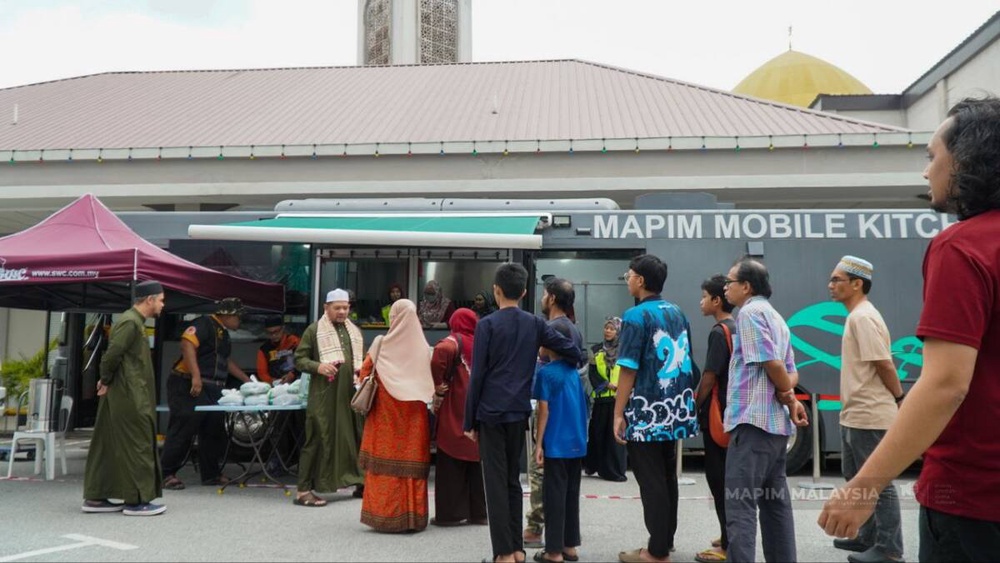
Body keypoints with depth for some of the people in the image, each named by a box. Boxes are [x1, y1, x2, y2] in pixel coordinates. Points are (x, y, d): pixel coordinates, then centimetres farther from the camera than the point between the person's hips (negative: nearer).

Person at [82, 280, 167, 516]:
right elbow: (112, 355, -22)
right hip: (129, 397, -10)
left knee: (108, 445, 12)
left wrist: (107, 381, 11)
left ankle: (95, 497, 19)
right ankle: (135, 500, 1)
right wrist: (107, 380, -8)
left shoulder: (134, 321, 16)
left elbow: (115, 356, 20)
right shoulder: (130, 322, -16)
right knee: (136, 446, -4)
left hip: (126, 396, 10)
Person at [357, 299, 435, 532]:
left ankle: (384, 515, 5)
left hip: (385, 411, -2)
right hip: (415, 414, 2)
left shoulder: (382, 343, -5)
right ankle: (413, 517, 10)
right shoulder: (423, 347, 1)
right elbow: (430, 382, 2)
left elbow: (365, 373, 2)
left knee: (385, 462, 4)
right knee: (412, 461, 6)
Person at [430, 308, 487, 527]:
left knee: (451, 463, 2)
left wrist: (439, 386, -19)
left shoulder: (453, 342, -7)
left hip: (455, 412, -5)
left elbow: (441, 352, -28)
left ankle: (450, 513, 6)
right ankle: (478, 511, 17)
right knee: (477, 461, 12)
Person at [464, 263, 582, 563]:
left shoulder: (487, 324, -7)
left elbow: (477, 375, -8)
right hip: (519, 413, 5)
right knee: (513, 480, 14)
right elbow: (574, 352, 5)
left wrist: (469, 421, -2)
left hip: (491, 413, -4)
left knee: (496, 482, 1)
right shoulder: (535, 324, 6)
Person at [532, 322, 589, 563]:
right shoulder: (574, 370, 9)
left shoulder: (545, 372, -10)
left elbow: (544, 410, -12)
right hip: (577, 443, 7)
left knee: (554, 496, 0)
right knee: (571, 494, 13)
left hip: (556, 444, -6)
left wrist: (538, 444, -9)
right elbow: (581, 407, 14)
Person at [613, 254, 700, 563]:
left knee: (650, 482, 0)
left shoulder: (636, 316, -12)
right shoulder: (678, 314, 9)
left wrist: (618, 414, -11)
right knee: (667, 479, 15)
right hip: (675, 410, 7)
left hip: (647, 412, -7)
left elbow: (629, 370, -15)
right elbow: (686, 363, 14)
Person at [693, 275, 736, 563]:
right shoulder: (738, 329, 12)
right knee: (730, 476, 16)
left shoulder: (719, 332, -16)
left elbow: (709, 377, -19)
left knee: (719, 477, -4)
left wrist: (694, 409, -9)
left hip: (718, 415, -9)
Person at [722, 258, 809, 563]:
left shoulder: (750, 312, -9)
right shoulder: (775, 317, 20)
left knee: (740, 506, -11)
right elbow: (791, 371, 19)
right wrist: (788, 395, 0)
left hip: (753, 420, -10)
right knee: (775, 503, 13)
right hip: (775, 422, 10)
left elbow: (772, 363, -16)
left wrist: (791, 399, -3)